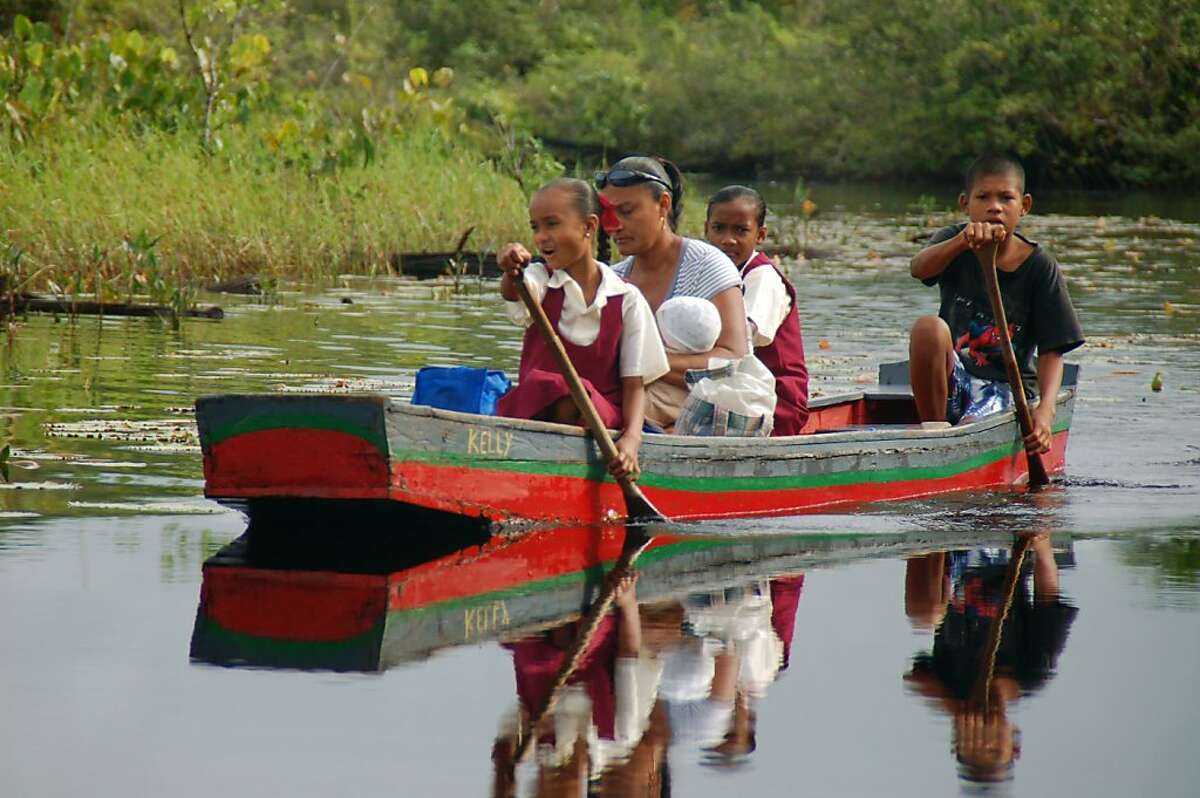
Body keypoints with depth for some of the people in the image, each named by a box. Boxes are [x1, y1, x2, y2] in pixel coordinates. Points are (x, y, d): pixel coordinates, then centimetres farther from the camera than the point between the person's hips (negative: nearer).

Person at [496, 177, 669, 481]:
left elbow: (634, 385, 2)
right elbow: (514, 293, -20)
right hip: (538, 408, 1)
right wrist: (511, 273, -47)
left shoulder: (626, 299, 4)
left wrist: (632, 438, -18)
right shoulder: (540, 279, 7)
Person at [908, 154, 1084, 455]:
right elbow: (919, 269, -25)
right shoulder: (953, 244, 1)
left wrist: (1046, 410, -24)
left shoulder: (1041, 267, -3)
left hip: (1006, 388, -3)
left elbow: (1052, 351, -6)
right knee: (928, 327, -29)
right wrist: (963, 240, -46)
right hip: (951, 381, 3)